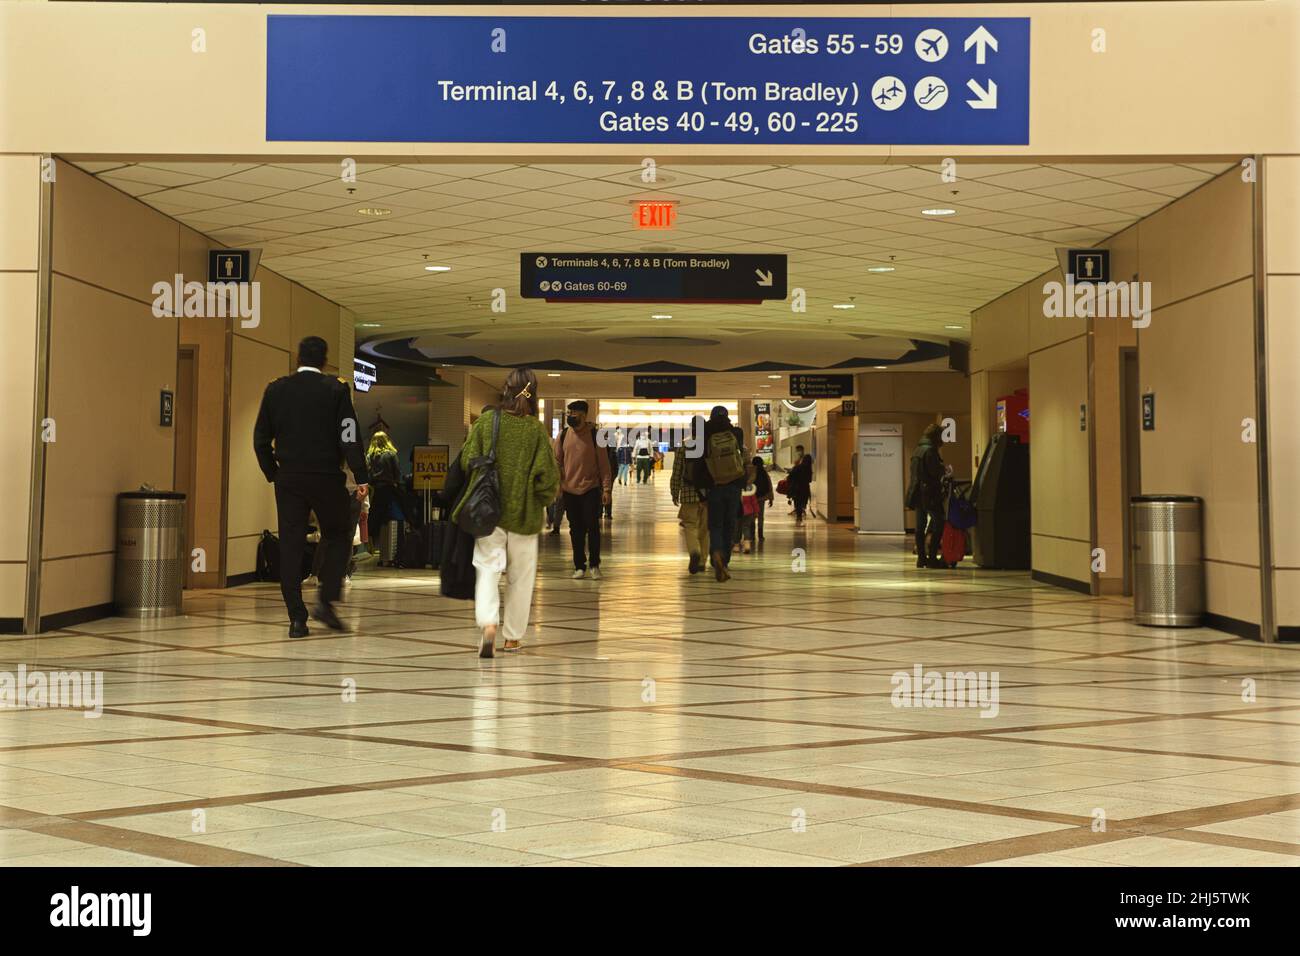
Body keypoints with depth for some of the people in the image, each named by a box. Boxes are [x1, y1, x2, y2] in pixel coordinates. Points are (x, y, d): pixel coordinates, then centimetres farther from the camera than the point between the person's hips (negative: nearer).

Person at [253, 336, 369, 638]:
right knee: (337, 537, 14)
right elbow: (349, 437, -9)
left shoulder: (275, 390, 5)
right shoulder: (335, 389, -4)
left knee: (290, 546, 5)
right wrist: (361, 477, -7)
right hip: (326, 477, -2)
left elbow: (261, 439, 7)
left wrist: (272, 474, 17)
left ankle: (296, 618, 3)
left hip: (289, 479, 3)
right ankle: (325, 601, 0)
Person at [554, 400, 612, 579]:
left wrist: (606, 488, -7)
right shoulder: (563, 434, 3)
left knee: (592, 527, -5)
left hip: (591, 489, -3)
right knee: (576, 530, 8)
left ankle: (594, 565, 9)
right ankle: (579, 566, 17)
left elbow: (603, 462, -3)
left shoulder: (594, 434, -5)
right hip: (569, 490, 3)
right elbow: (557, 460, 8)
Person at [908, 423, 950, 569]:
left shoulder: (917, 450, 15)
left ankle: (921, 557, 11)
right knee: (939, 524, -5)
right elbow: (936, 472, -18)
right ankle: (932, 558, -9)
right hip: (929, 494, -9)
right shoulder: (930, 450, -13)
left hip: (917, 493, 9)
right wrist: (945, 469, 4)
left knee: (920, 526, 9)